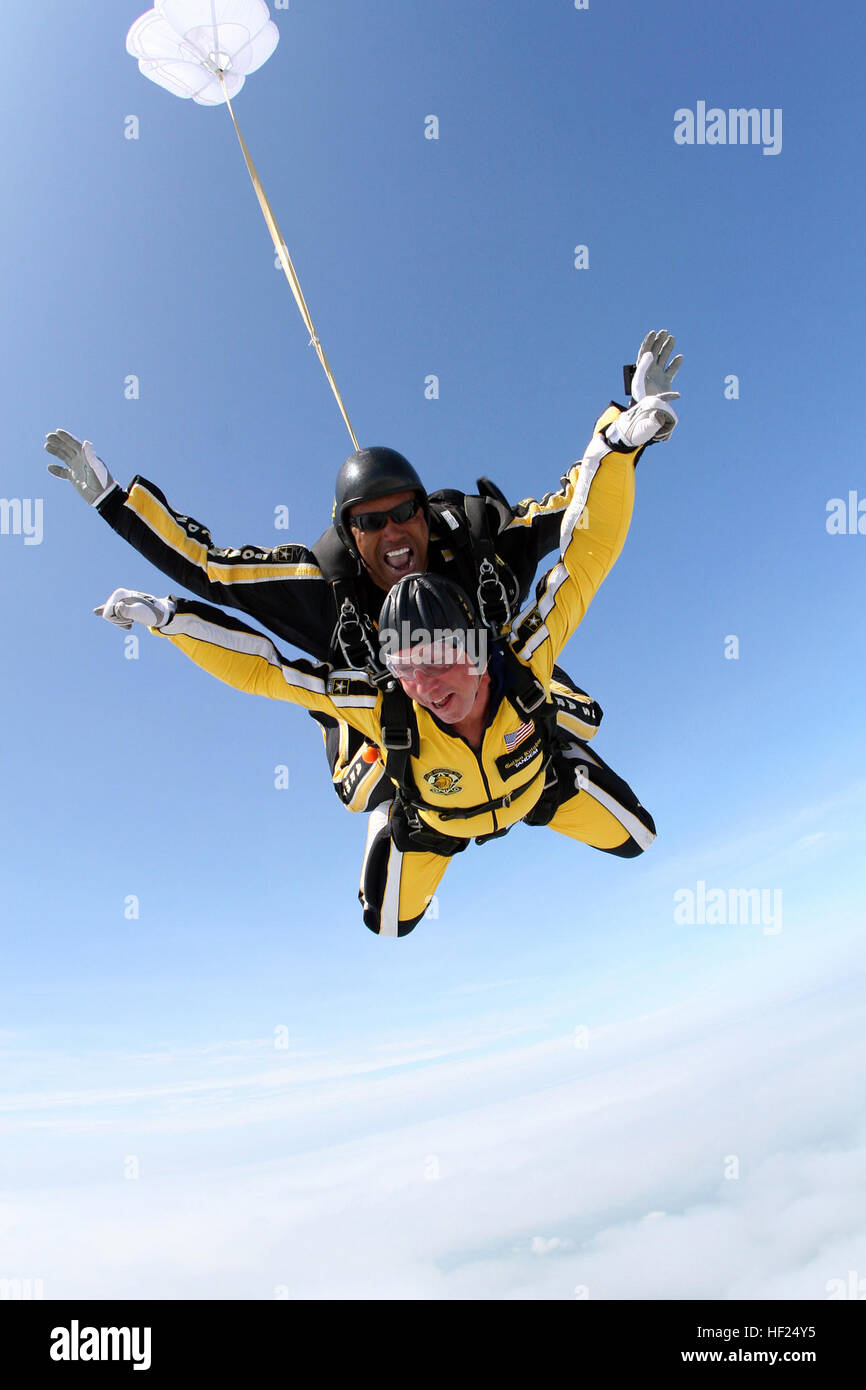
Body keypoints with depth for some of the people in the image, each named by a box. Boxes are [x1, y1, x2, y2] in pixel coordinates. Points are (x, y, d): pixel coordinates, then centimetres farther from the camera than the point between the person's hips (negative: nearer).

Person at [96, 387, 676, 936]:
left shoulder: (525, 664, -46)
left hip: (538, 778, 1)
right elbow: (261, 667, -41)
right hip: (435, 812, 0)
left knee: (634, 840, 17)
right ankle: (393, 812, 46)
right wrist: (166, 615, -47)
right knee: (389, 925, 19)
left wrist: (618, 443, -53)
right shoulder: (386, 708, -47)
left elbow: (588, 551, -44)